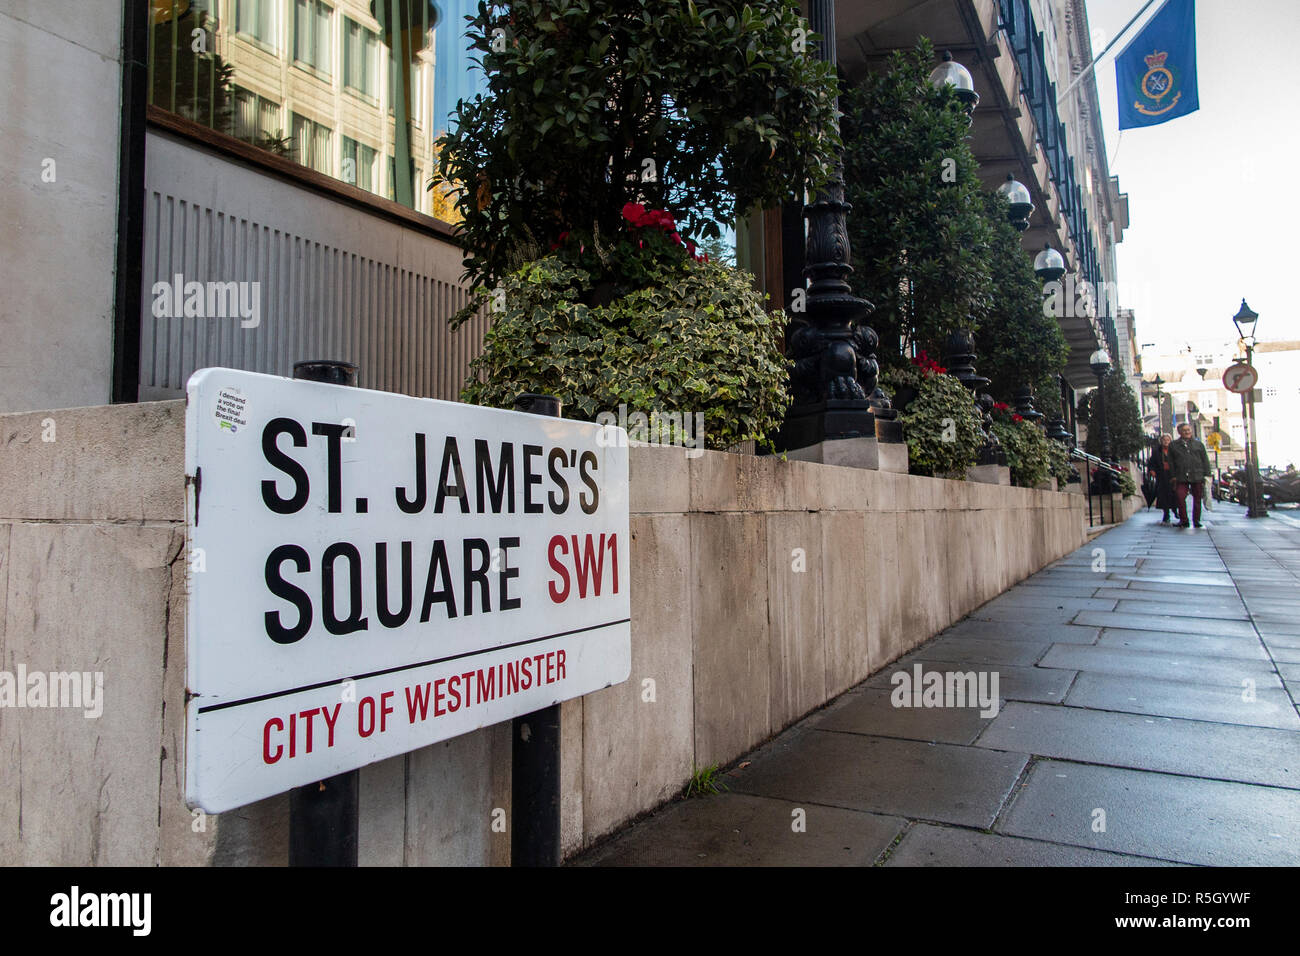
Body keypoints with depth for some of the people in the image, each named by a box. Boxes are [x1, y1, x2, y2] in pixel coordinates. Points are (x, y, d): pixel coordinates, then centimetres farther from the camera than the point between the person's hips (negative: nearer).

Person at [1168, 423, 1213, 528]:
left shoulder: (1198, 444, 13)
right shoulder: (1173, 445, 11)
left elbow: (1205, 460, 12)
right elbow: (1171, 462, 11)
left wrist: (1207, 475, 3)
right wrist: (1173, 476, 4)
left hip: (1197, 476, 1)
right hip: (1181, 477, -1)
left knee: (1197, 499, 5)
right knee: (1180, 497, -16)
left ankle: (1196, 520, 18)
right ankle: (1184, 520, -6)